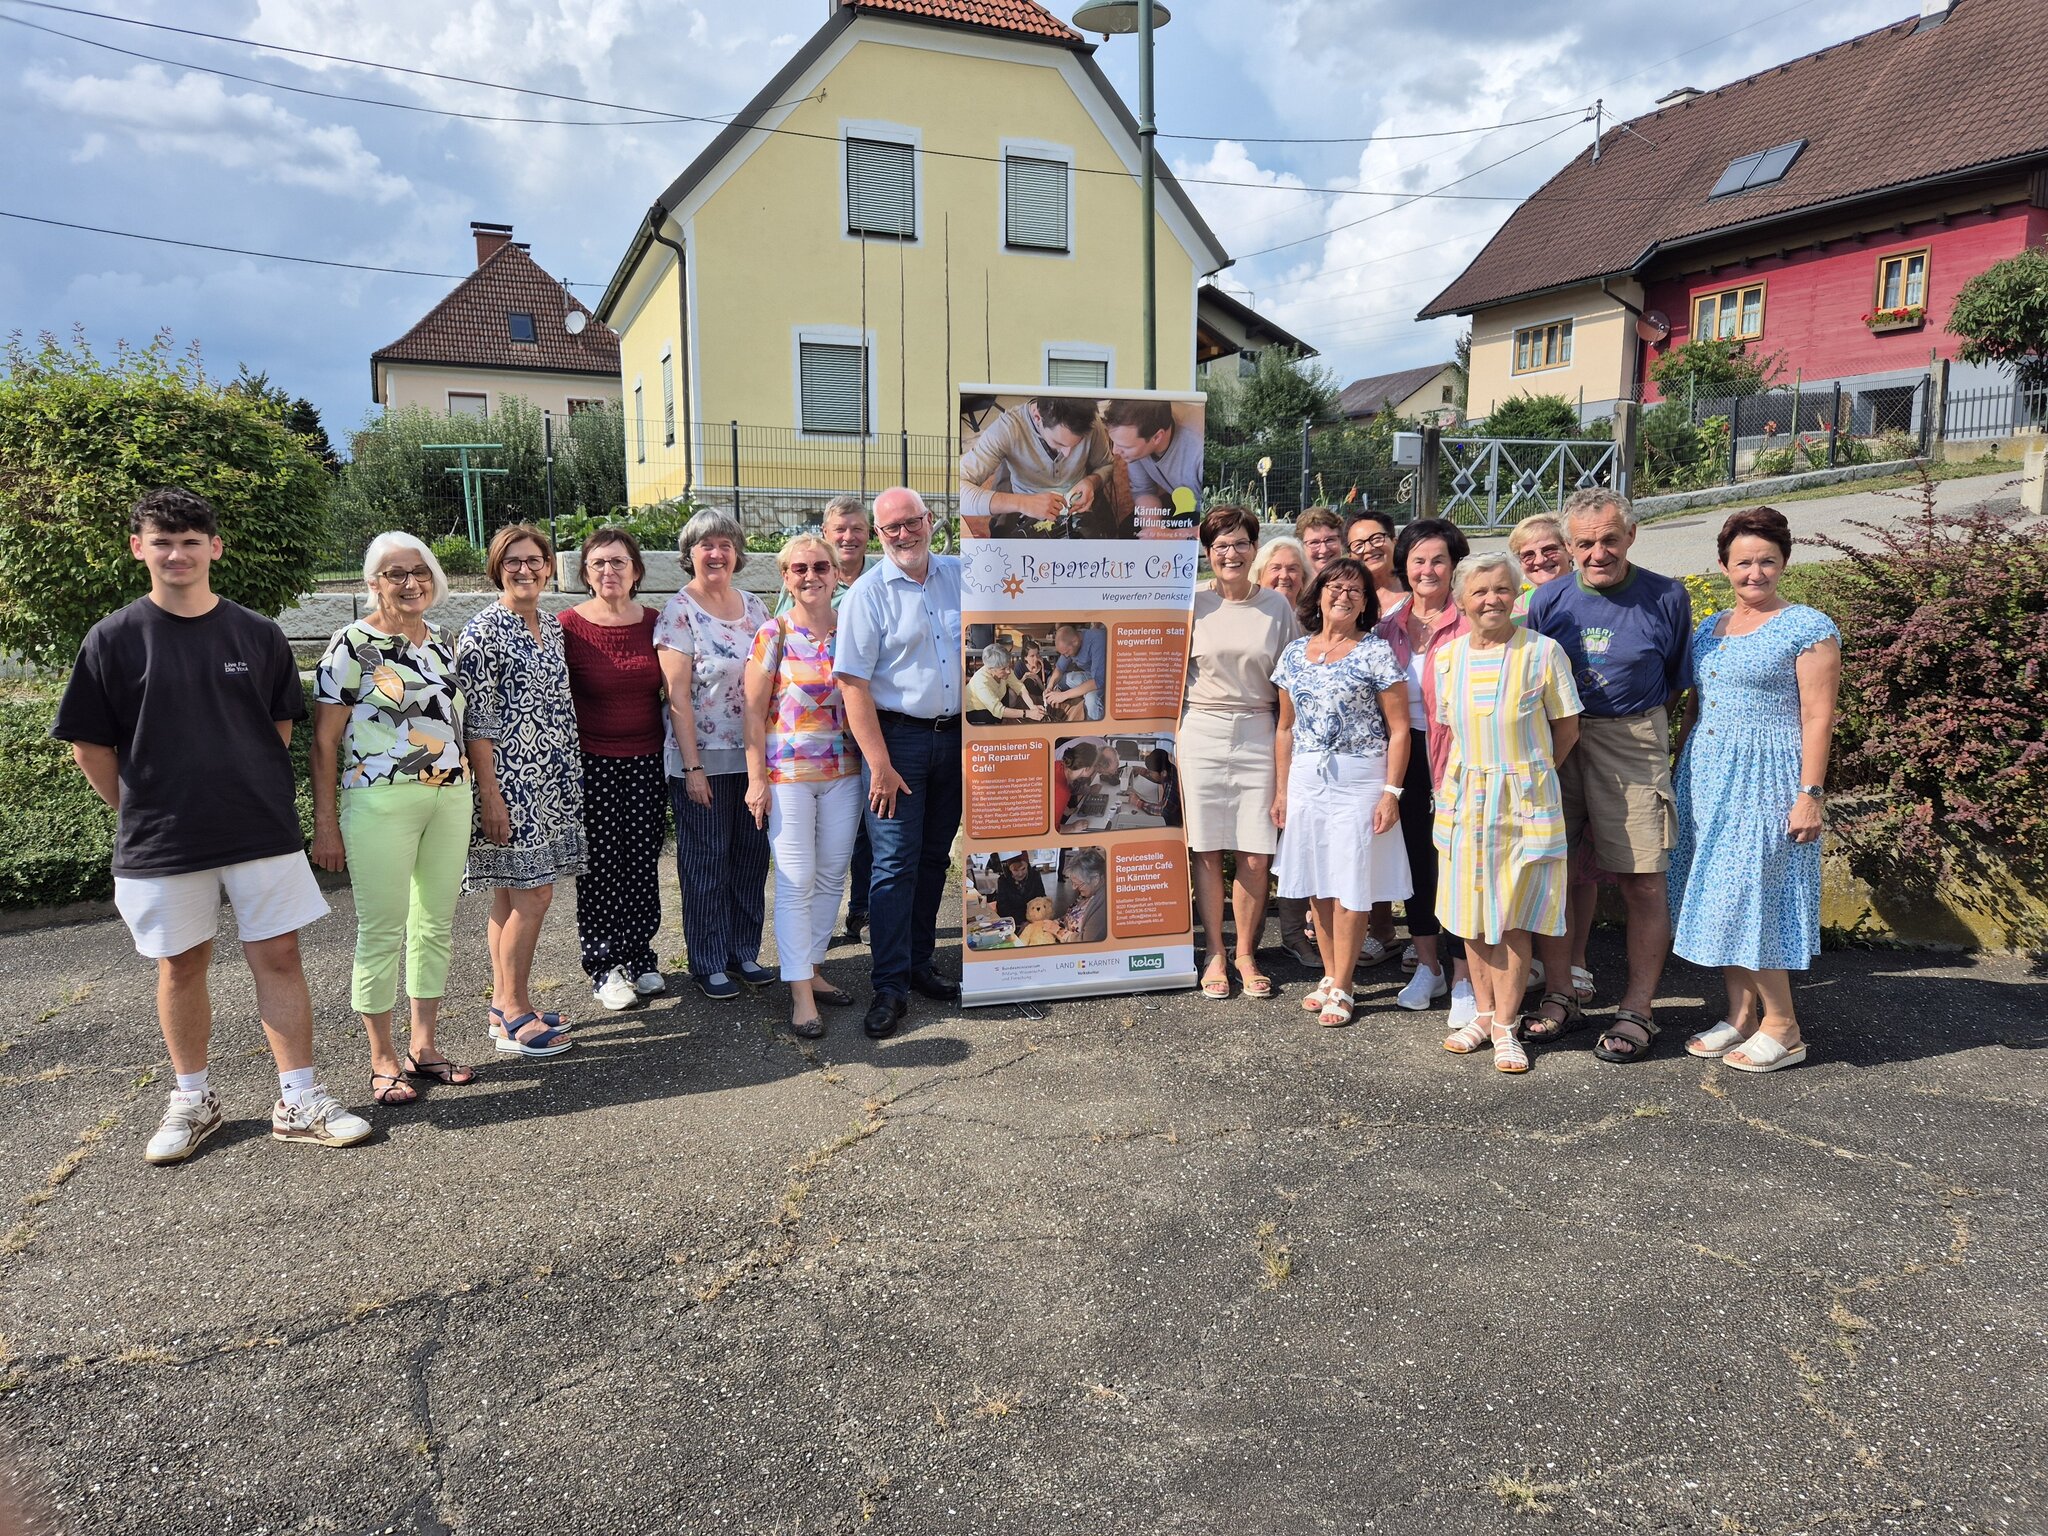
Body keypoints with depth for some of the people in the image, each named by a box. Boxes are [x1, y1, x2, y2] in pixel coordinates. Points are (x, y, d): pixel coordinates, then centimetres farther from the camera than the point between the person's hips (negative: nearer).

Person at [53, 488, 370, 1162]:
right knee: (181, 965, 11)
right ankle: (192, 1099, 28)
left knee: (278, 957, 2)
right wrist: (142, 810, 4)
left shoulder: (258, 634, 1)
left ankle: (298, 1101, 11)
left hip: (263, 831, 1)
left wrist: (256, 798, 9)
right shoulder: (114, 639, -3)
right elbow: (89, 745, 2)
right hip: (161, 842, 0)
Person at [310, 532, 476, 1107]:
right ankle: (382, 1061, 14)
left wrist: (469, 797, 15)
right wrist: (326, 824, -11)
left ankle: (423, 1046, 24)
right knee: (382, 930, 0)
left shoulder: (444, 642, 11)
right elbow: (324, 741, -7)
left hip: (450, 799, 6)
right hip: (380, 802, -6)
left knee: (436, 924, 11)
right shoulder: (352, 644, -6)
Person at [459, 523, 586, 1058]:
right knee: (531, 895, -6)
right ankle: (514, 1018, 5)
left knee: (512, 893, 13)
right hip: (511, 783, -8)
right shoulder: (483, 631, -11)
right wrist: (490, 795, -17)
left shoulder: (553, 626, 12)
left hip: (551, 782, 8)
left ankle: (505, 1004, 21)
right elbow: (476, 721, -14)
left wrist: (569, 773, 16)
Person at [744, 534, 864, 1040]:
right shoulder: (774, 634, -5)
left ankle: (811, 969, 25)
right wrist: (757, 778, -8)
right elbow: (754, 712, -4)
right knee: (796, 881, -3)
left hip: (844, 771, 4)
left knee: (831, 876, 11)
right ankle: (801, 992, 4)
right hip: (788, 773, -4)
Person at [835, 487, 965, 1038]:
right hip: (897, 736, -5)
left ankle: (920, 964, 25)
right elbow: (853, 684, -13)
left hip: (956, 736, 5)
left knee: (934, 857, 13)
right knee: (895, 863, -4)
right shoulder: (867, 594, -8)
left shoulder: (961, 576, 6)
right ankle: (891, 985, 3)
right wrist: (879, 764, -18)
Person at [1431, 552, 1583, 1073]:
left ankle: (1505, 1025, 12)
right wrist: (1472, 772, 8)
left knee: (1512, 917, 1)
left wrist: (1526, 772, 4)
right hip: (1463, 798, 4)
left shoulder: (1543, 651, -6)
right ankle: (1484, 1012, 23)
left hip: (1524, 800, -3)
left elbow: (1566, 726, 1)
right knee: (1472, 913, 9)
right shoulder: (1446, 656, 5)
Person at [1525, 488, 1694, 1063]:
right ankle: (1561, 999, 21)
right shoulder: (1549, 600, 2)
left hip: (1633, 745, -2)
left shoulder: (1666, 598, -3)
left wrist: (1634, 726, 8)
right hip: (1554, 742, 3)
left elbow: (1678, 682, 8)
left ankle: (1637, 1011, 13)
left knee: (1643, 883, -1)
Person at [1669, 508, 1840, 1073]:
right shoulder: (1709, 629, 13)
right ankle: (1739, 1015, 19)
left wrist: (1810, 793, -16)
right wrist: (1680, 776, 15)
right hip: (1708, 778, 7)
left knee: (1753, 895, -6)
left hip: (1765, 781, -7)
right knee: (1717, 894, 9)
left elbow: (1817, 717, -10)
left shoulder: (1808, 628, -6)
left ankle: (1782, 1028, 7)